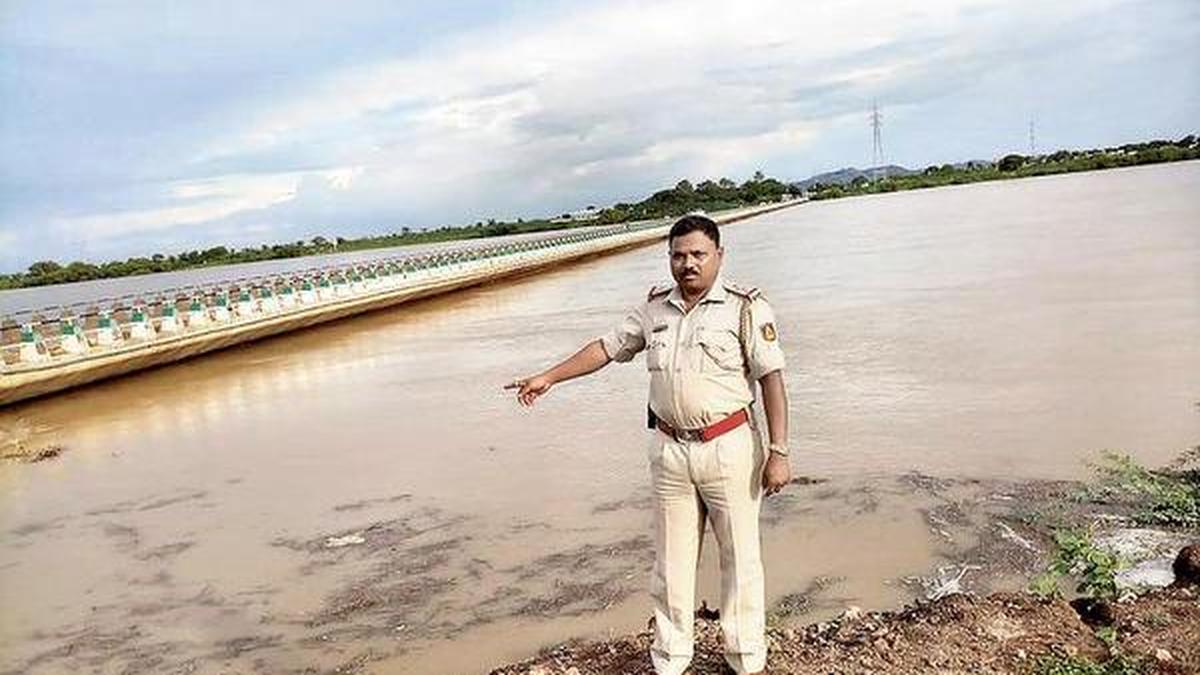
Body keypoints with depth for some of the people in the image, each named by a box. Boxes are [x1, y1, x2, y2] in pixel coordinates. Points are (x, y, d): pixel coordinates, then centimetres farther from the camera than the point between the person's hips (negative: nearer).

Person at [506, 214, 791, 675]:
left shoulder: (746, 308, -7)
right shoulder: (654, 309, 6)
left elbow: (772, 379, -9)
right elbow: (606, 348, 15)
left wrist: (778, 452, -13)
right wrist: (548, 378, 15)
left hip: (729, 448, -4)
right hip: (669, 451, 4)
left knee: (740, 558, 7)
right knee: (671, 561, 12)